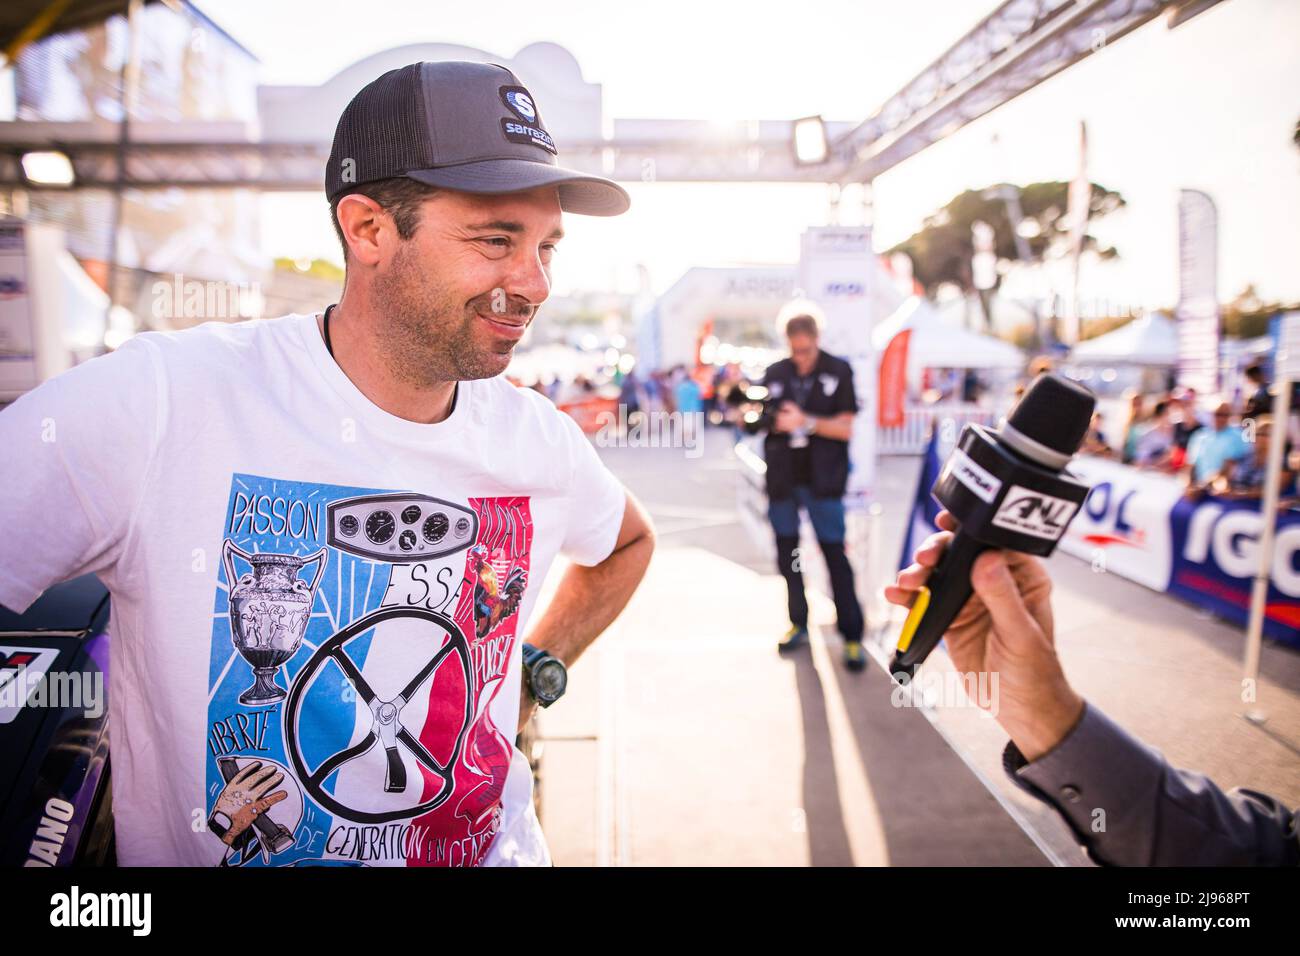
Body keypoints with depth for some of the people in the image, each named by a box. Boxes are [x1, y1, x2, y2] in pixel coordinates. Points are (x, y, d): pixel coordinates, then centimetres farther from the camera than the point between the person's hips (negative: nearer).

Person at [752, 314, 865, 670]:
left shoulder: (838, 371, -2)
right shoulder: (774, 373, 6)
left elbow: (846, 428, -6)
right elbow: (762, 420, 9)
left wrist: (806, 421, -18)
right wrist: (775, 423, -13)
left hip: (823, 479, -3)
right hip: (782, 477, 4)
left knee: (834, 553, -4)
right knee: (786, 551, 11)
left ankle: (852, 635, 5)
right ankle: (798, 624, 26)